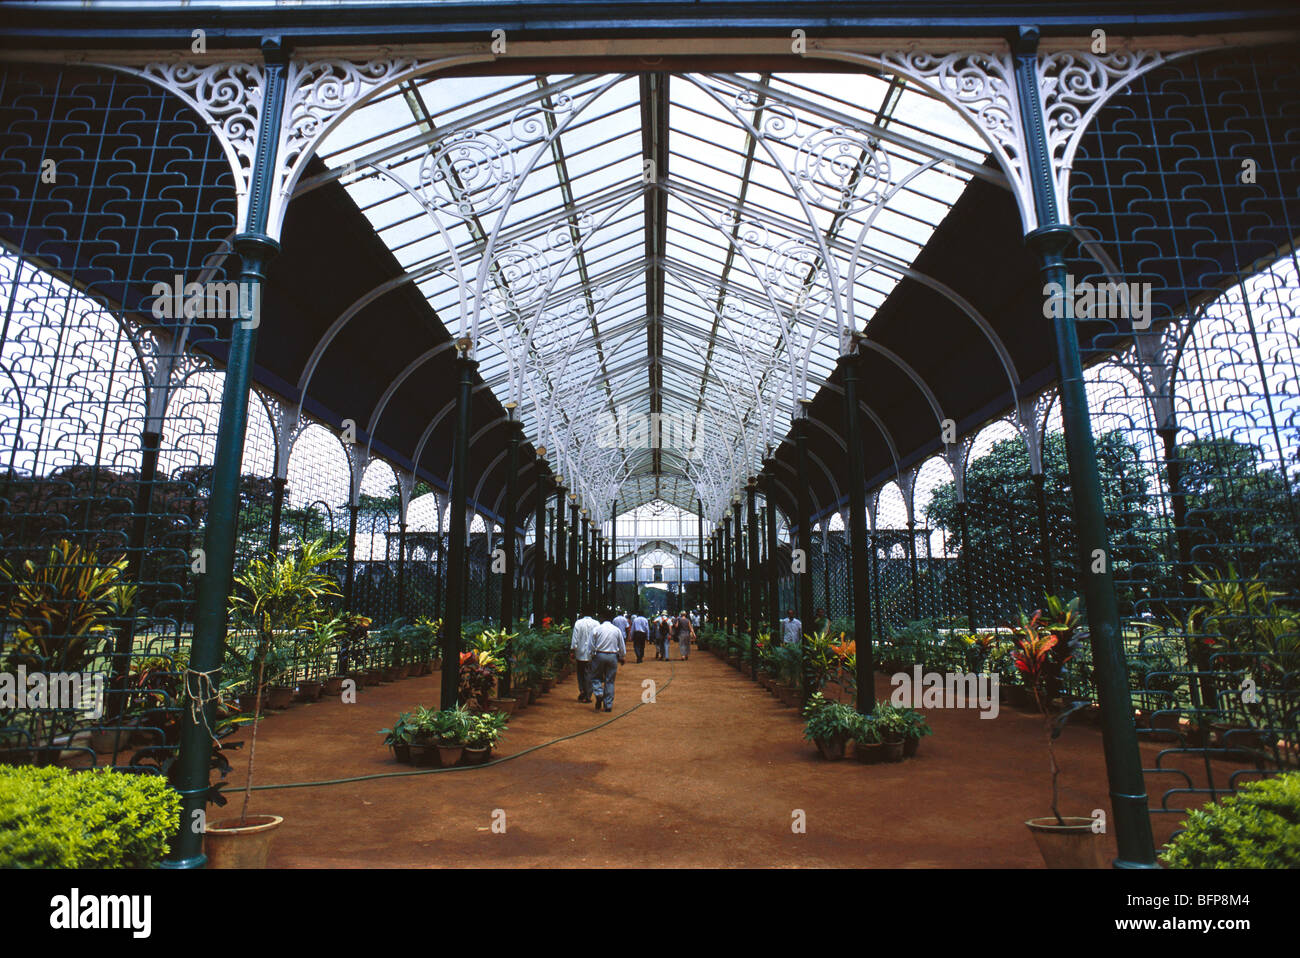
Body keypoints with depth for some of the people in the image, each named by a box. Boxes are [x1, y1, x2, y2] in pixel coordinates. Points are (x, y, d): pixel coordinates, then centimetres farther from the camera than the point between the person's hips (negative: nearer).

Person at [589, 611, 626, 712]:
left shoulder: (597, 629, -2)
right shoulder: (617, 630, 3)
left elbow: (592, 645, 1)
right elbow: (622, 646, 9)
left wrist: (592, 655, 14)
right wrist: (622, 657, 22)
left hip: (599, 655, -2)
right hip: (613, 656, 2)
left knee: (596, 677, 13)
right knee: (610, 681, 8)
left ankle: (599, 694, -14)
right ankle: (608, 705, 9)